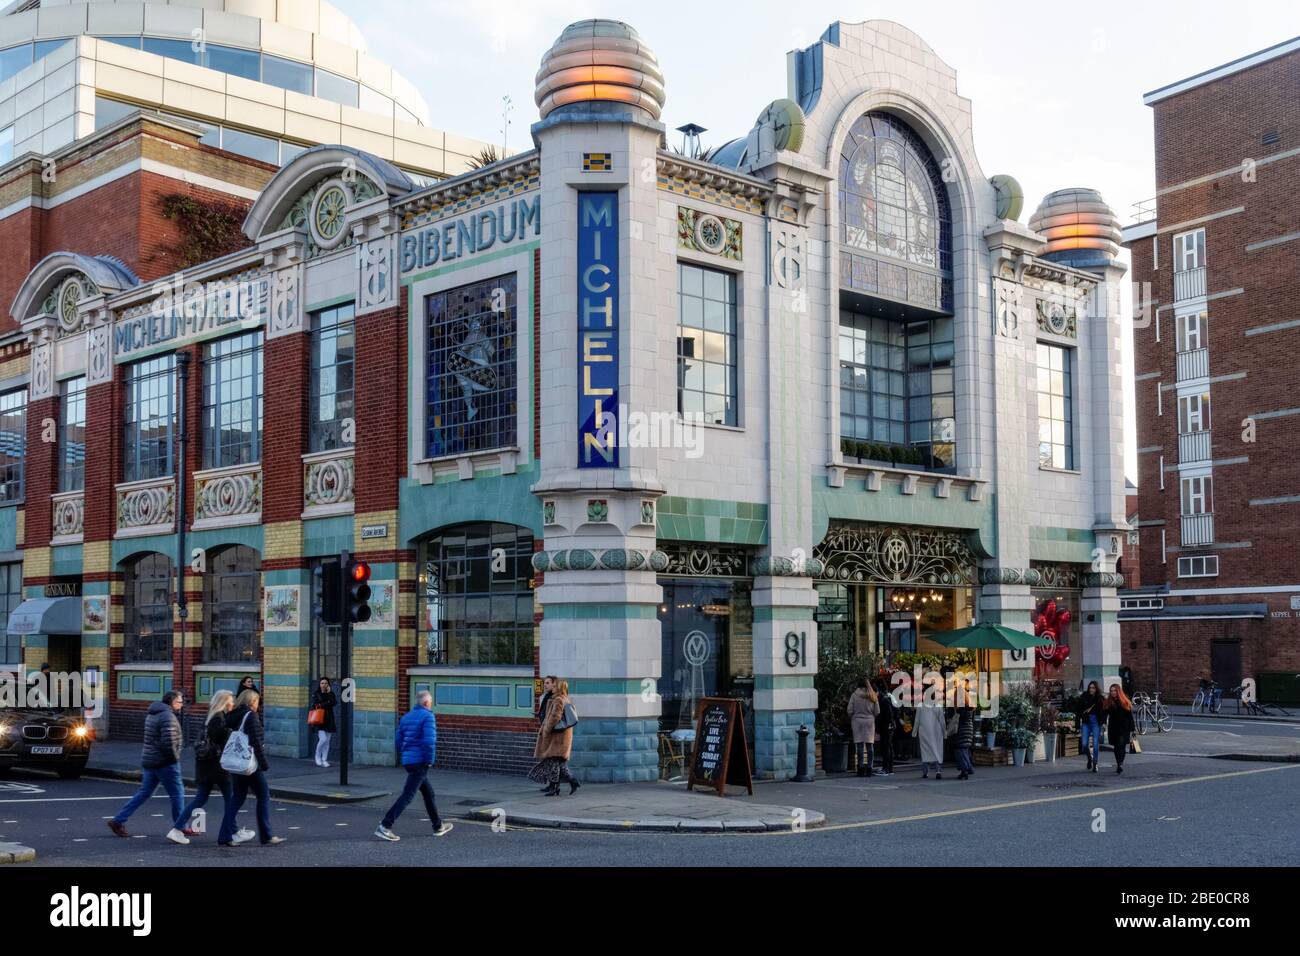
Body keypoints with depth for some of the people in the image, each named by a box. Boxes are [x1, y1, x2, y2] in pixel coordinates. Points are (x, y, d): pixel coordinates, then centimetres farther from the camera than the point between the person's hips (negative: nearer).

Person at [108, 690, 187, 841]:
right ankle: (179, 829, 3)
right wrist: (174, 757, -12)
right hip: (165, 762, -9)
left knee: (144, 793, 15)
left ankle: (118, 821, 13)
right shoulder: (168, 716, -16)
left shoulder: (153, 715, 15)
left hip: (150, 761, 9)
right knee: (177, 794, -1)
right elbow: (168, 741, -25)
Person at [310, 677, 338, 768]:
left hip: (329, 720, 4)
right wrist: (327, 703, -9)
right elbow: (315, 705, -11)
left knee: (327, 741, 3)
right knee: (323, 739, -15)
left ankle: (324, 760, 10)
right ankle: (318, 757, 7)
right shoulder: (316, 694, 2)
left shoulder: (330, 693, 9)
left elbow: (334, 703, -8)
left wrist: (329, 693, -10)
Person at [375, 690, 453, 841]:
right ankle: (385, 827, -16)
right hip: (420, 762, -9)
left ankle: (438, 827, 28)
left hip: (407, 761, 9)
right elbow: (429, 741, -21)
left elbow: (398, 742, 14)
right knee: (407, 796, -10)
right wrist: (430, 760, -11)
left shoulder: (406, 718, 14)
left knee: (428, 793, 19)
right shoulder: (427, 717, -10)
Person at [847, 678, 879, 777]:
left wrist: (851, 718, 13)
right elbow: (877, 711, 4)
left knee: (859, 745, -1)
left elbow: (850, 711, -5)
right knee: (870, 745, 5)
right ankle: (869, 768, 4)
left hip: (857, 721, -2)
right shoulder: (873, 696, 4)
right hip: (870, 721, 2)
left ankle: (861, 767, -4)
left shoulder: (854, 695, -4)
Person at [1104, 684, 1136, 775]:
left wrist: (1131, 730, 0)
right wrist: (1104, 723, -20)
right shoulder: (1108, 702, 5)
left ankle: (1120, 764, -23)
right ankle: (1119, 765, 19)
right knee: (1116, 747, 9)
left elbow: (1130, 717, 3)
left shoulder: (1125, 703, 1)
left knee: (1121, 746, -16)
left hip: (1124, 729, -3)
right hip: (1113, 729, 3)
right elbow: (1105, 714, -1)